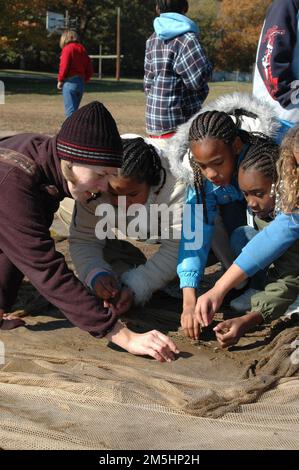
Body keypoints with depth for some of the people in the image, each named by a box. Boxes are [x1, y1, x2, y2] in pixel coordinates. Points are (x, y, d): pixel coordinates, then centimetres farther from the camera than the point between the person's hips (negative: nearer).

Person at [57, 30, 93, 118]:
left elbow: (64, 66, -15)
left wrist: (60, 80, -4)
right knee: (74, 110, 16)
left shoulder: (68, 48, -6)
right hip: (81, 83, 7)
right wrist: (84, 80, 16)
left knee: (70, 112, -7)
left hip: (70, 82, -7)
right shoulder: (82, 49, 15)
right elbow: (90, 70, 12)